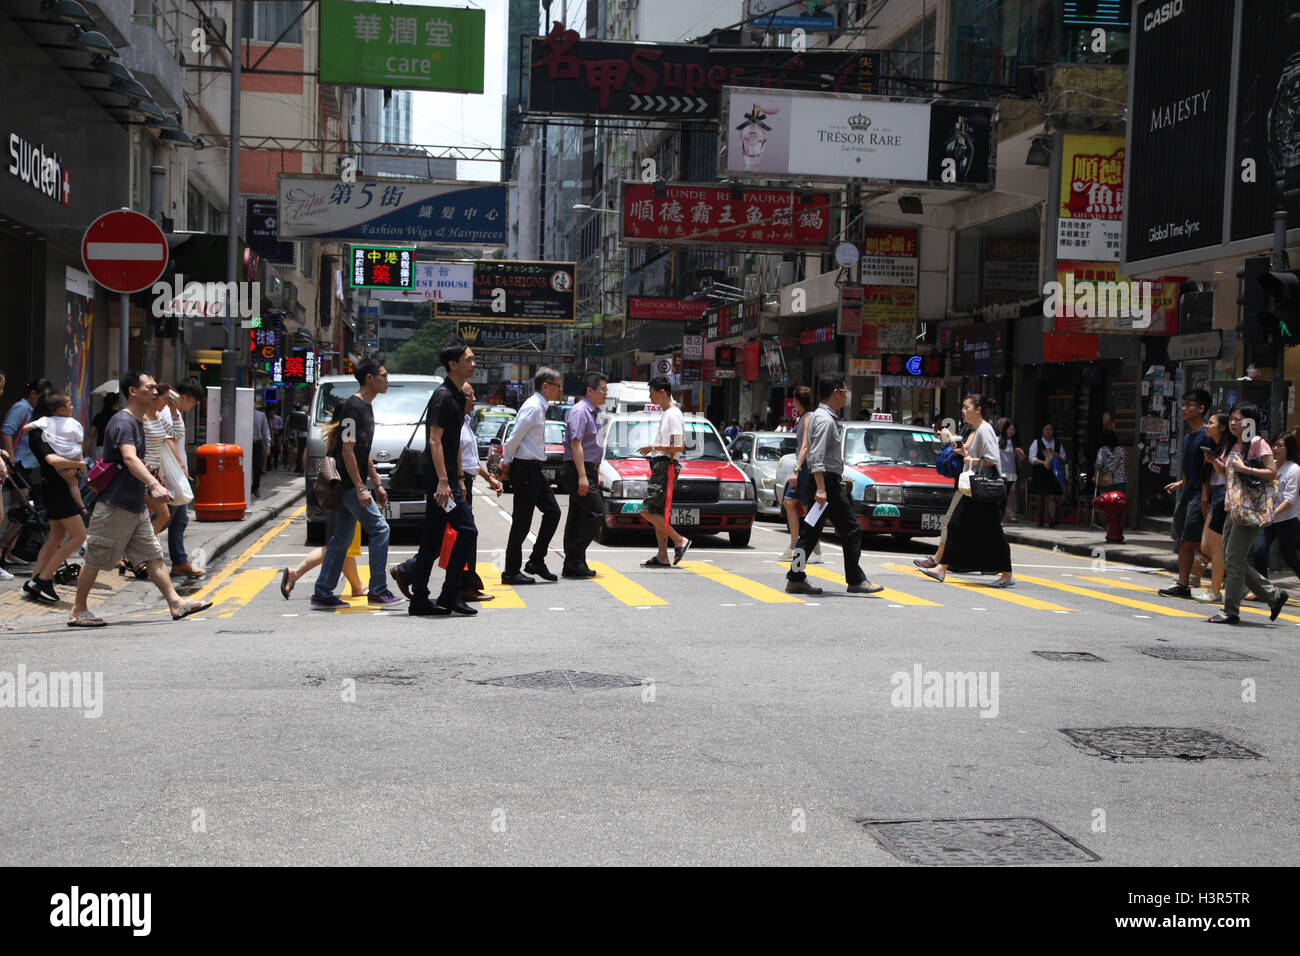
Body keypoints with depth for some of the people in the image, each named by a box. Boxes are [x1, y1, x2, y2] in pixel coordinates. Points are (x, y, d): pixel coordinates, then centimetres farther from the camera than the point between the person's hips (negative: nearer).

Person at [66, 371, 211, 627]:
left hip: (135, 505, 9)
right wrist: (154, 485, -45)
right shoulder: (122, 422, -16)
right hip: (114, 506, -9)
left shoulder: (138, 421, 14)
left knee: (153, 555, 7)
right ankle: (78, 612, 10)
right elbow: (130, 459, -33)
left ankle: (176, 603, 7)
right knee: (95, 559, 1)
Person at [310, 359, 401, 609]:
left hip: (348, 485, 10)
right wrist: (360, 488, -21)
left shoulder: (366, 408, 16)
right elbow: (347, 451, -19)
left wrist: (377, 484, 21)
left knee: (341, 538, 10)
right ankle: (378, 591, -1)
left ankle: (322, 594, 12)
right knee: (379, 529, -7)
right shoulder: (353, 407, -15)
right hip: (349, 483, -10)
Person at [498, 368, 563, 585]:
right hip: (526, 469, -10)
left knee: (552, 512, 11)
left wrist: (507, 464, 12)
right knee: (522, 521, -4)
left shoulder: (540, 407, 15)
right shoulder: (533, 407, -16)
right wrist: (506, 463, -8)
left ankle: (536, 562, 17)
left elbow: (515, 440, 17)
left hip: (534, 469, 10)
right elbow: (514, 438, -17)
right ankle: (511, 571, 4)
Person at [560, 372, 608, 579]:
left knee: (578, 517, 9)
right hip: (577, 471, -10)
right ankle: (576, 557, -7)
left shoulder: (593, 412, 19)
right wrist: (582, 476, -24)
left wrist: (597, 473, 22)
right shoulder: (579, 411, -13)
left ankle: (571, 566, 11)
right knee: (596, 513, -13)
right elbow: (576, 444, -19)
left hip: (588, 470, 10)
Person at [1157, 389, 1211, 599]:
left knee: (1190, 542, -12)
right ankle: (1183, 585, 10)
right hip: (1185, 494, 9)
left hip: (1198, 495, -9)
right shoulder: (1188, 437, 17)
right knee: (1183, 542, 8)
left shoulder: (1206, 435, -11)